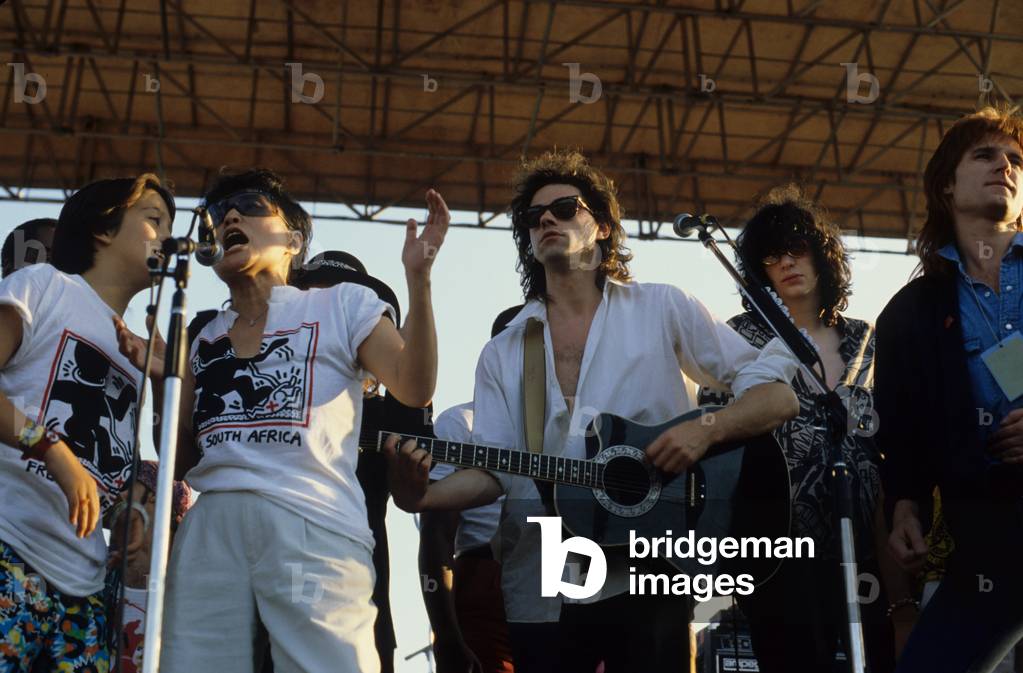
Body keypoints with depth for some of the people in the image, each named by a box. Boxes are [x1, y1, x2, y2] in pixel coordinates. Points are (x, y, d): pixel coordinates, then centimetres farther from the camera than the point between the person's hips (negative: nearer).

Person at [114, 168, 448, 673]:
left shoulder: (343, 304, 11)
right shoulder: (204, 338, 24)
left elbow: (414, 389, -3)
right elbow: (184, 456, 20)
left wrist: (418, 280, -10)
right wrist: (160, 376, 7)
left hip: (313, 525, -4)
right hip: (209, 529, 5)